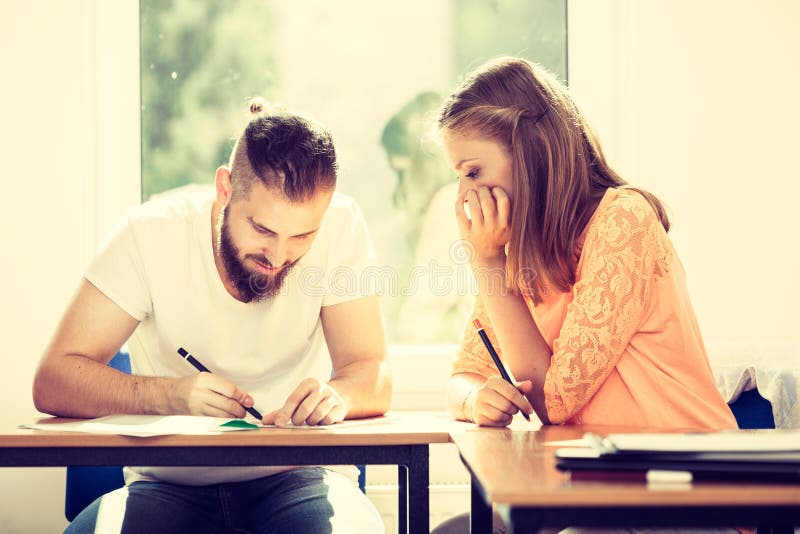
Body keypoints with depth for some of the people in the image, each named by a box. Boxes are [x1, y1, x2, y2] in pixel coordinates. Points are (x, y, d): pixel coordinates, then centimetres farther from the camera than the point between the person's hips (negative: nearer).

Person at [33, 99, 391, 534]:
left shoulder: (341, 226, -12)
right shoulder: (152, 233, -15)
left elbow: (372, 377, -10)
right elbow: (52, 383, -16)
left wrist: (335, 394, -34)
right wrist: (169, 395, -35)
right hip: (169, 485, -2)